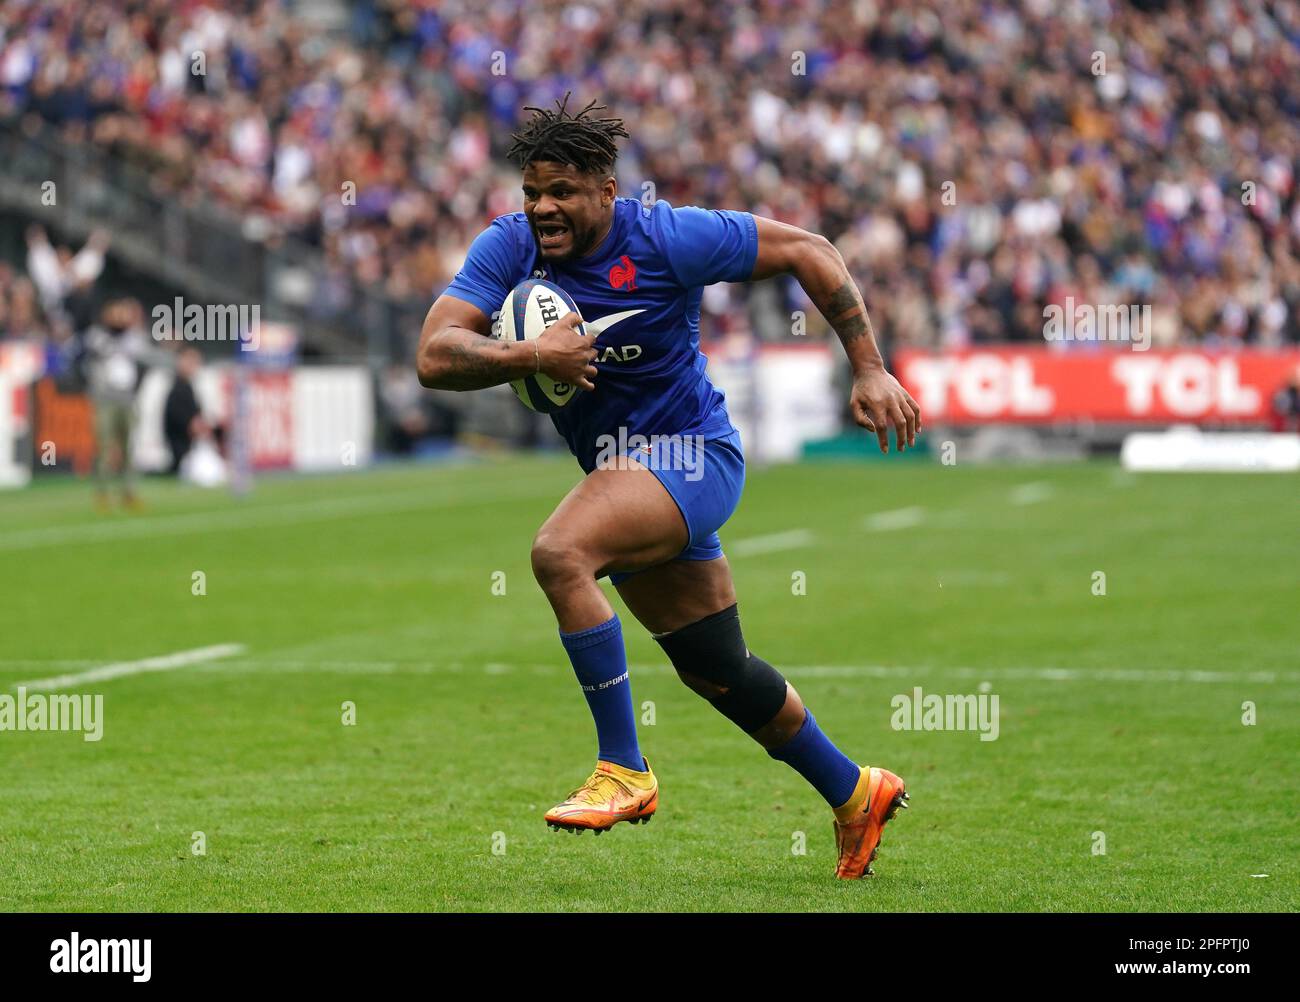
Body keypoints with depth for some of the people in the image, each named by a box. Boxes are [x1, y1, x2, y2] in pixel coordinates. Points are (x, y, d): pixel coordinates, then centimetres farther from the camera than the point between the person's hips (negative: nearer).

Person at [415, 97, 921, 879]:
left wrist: (871, 370, -12)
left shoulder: (665, 239, -17)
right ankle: (855, 794, 34)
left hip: (691, 454, -7)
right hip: (619, 468, 7)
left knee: (559, 553, -31)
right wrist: (529, 356, -30)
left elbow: (805, 250, -10)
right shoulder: (509, 248, -5)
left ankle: (624, 771, -23)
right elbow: (435, 357, -14)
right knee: (716, 670, 15)